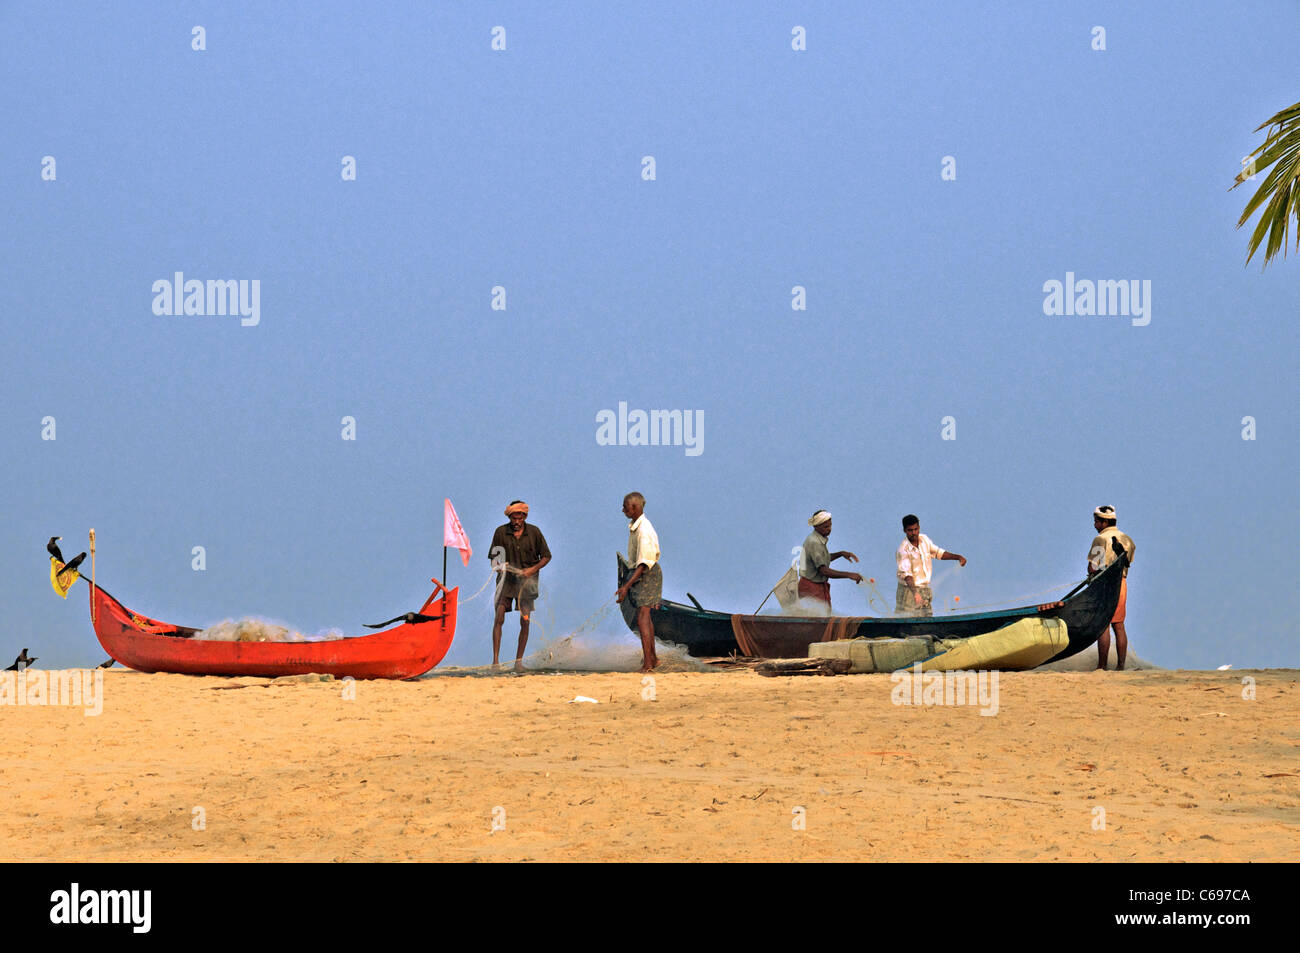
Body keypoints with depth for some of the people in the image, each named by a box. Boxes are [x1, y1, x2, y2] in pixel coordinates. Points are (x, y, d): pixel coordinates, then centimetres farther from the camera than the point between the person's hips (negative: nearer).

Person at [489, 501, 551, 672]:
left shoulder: (533, 532, -1)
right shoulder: (501, 532, -1)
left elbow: (546, 556, 5)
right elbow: (493, 557, 6)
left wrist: (533, 569, -10)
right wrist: (498, 565, -17)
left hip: (526, 580, 0)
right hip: (506, 579, 0)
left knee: (525, 622, -2)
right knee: (499, 618, -11)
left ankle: (519, 660, 8)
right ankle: (496, 660, -10)